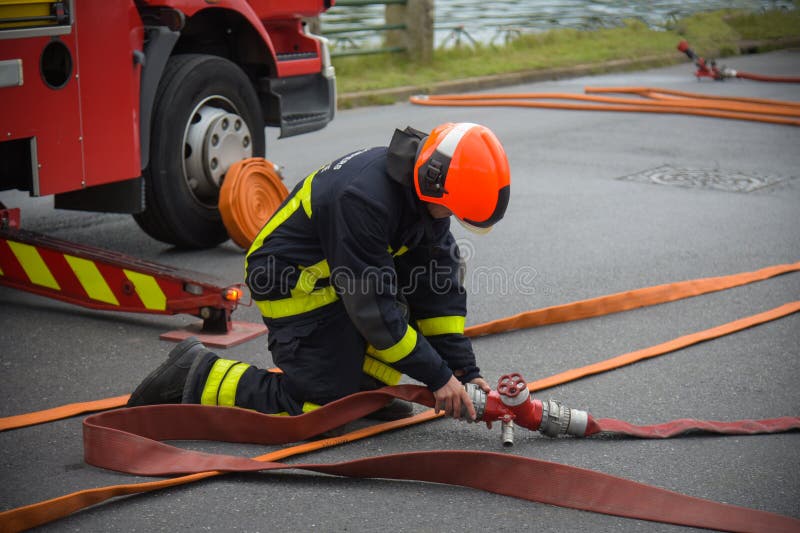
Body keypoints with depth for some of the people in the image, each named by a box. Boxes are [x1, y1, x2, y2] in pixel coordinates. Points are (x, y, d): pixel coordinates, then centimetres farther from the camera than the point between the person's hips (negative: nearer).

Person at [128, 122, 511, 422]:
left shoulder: (423, 189, -6)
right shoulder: (364, 198, -32)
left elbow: (440, 287, 0)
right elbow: (373, 307, -29)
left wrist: (464, 370, -5)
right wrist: (438, 377, -23)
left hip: (337, 274, 9)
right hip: (293, 284, -9)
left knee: (443, 271, -2)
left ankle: (364, 385, 4)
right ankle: (200, 376, 3)